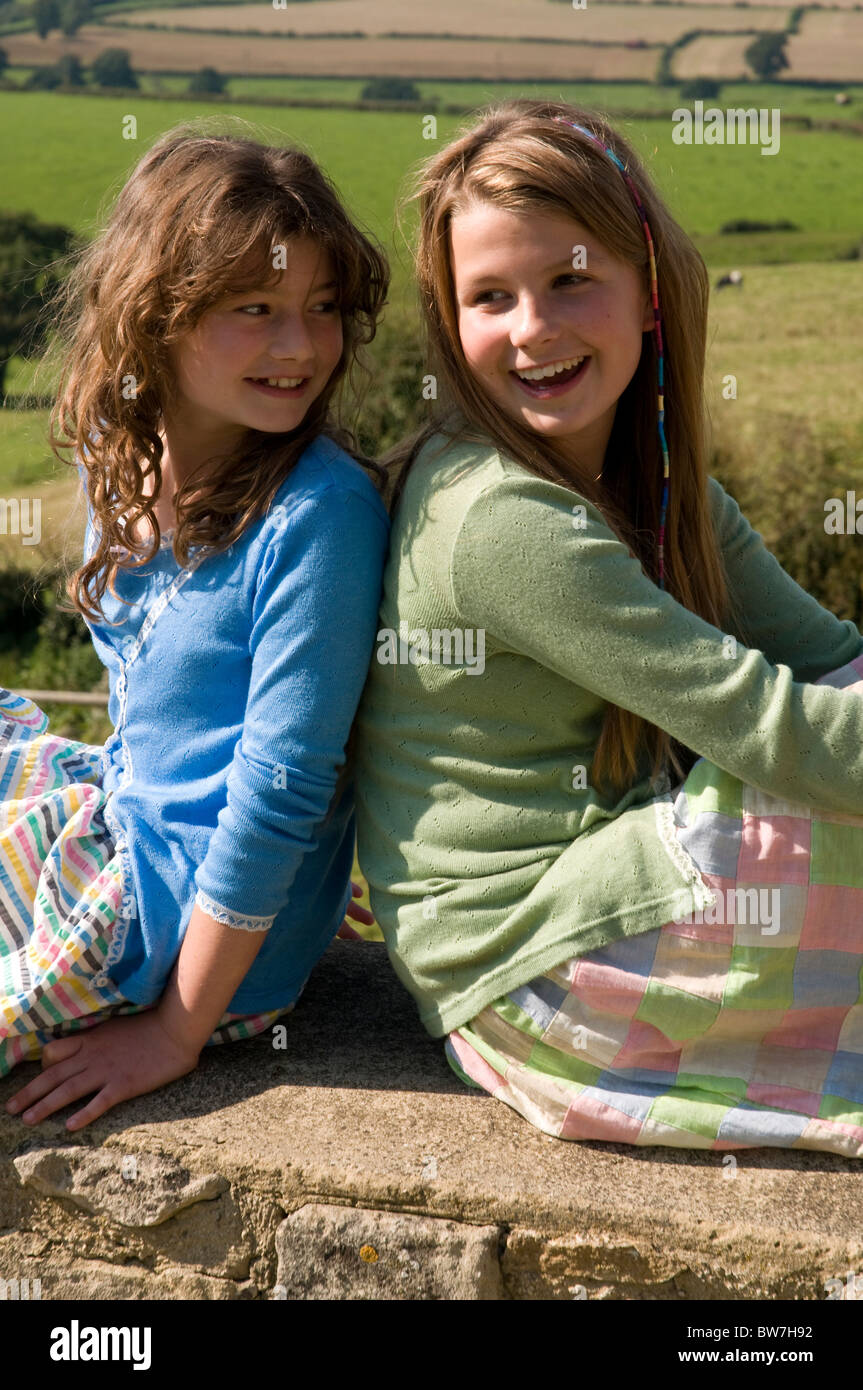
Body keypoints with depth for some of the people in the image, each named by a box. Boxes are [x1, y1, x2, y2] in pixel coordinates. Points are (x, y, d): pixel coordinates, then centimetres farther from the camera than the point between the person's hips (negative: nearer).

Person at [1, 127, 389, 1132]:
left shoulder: (322, 512, -23)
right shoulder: (125, 464, -1)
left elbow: (282, 786, -23)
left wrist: (177, 1029, -18)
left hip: (191, 926, -7)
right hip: (122, 818, 7)